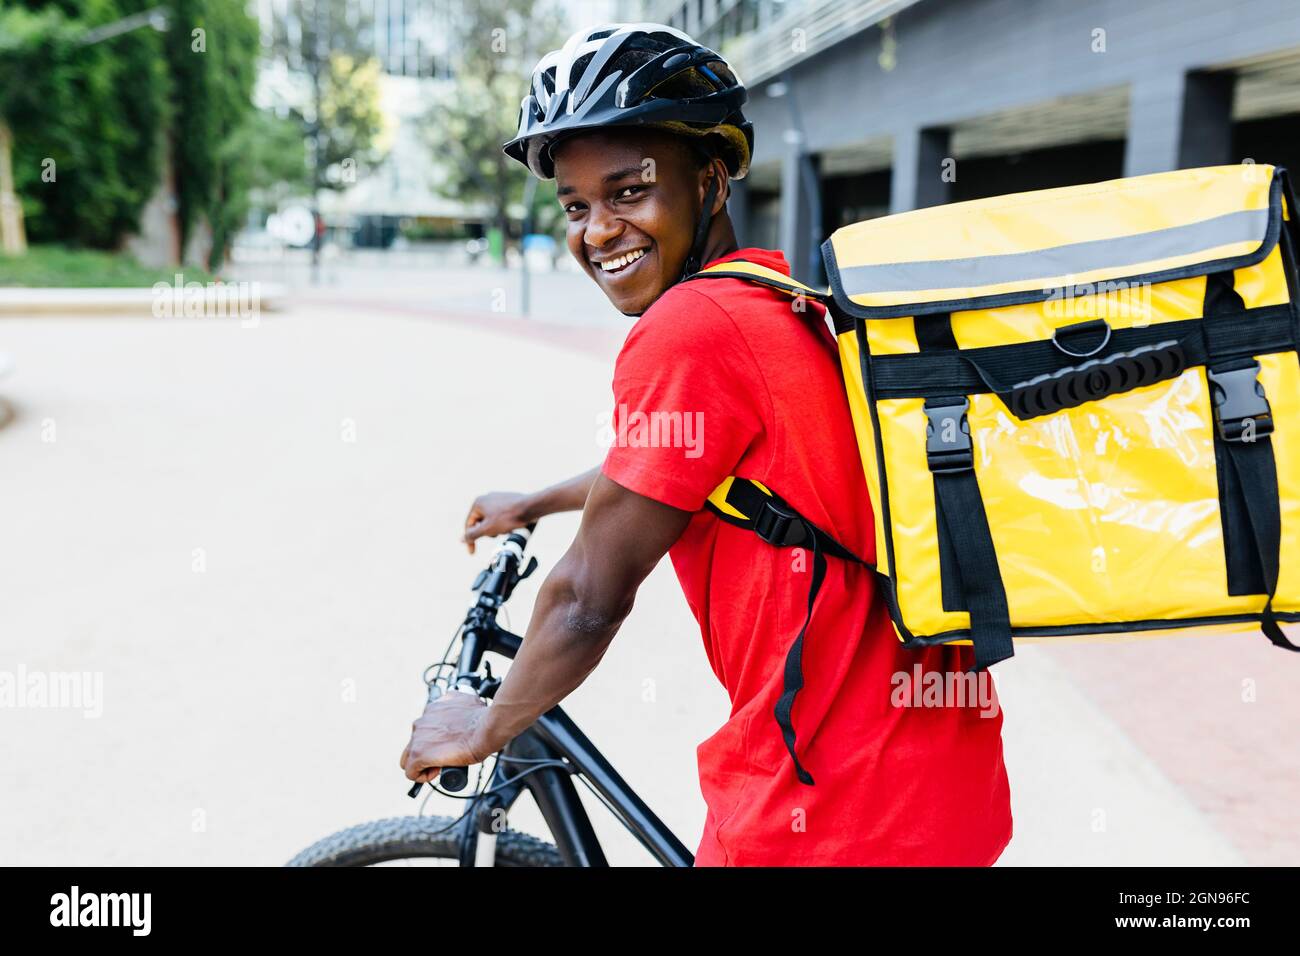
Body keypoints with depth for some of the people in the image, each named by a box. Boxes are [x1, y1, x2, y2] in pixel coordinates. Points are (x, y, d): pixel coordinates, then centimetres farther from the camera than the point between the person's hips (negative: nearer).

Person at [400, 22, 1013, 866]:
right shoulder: (780, 296, 7)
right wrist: (532, 503, 38)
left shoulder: (689, 331, -20)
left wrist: (485, 728, 3)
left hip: (832, 812, -8)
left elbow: (590, 598, -14)